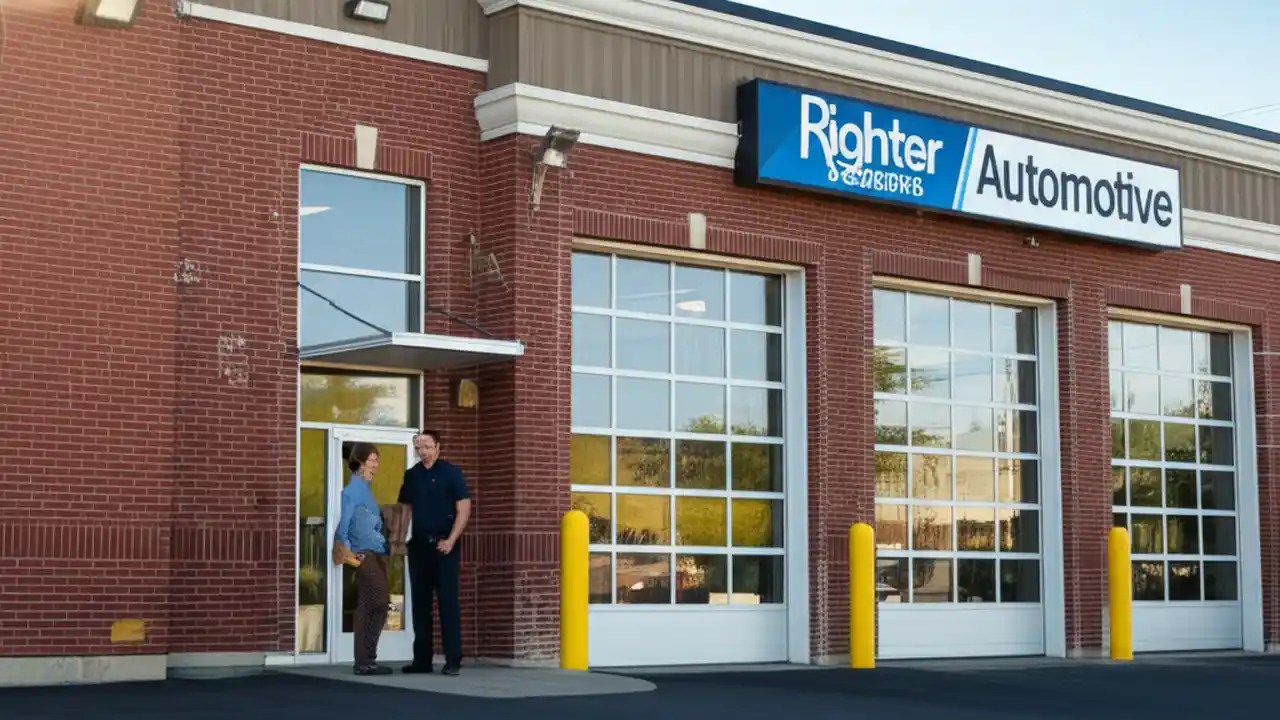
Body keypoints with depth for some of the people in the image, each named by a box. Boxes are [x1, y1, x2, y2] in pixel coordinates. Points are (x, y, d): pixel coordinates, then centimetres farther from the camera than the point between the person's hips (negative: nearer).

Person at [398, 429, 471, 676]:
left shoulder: (450, 472, -1)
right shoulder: (411, 475, 11)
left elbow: (464, 509, -5)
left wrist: (451, 540, -13)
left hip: (443, 545, -4)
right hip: (418, 544, 4)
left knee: (448, 601, -5)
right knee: (420, 602, 6)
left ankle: (453, 660, -4)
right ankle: (422, 658, 11)